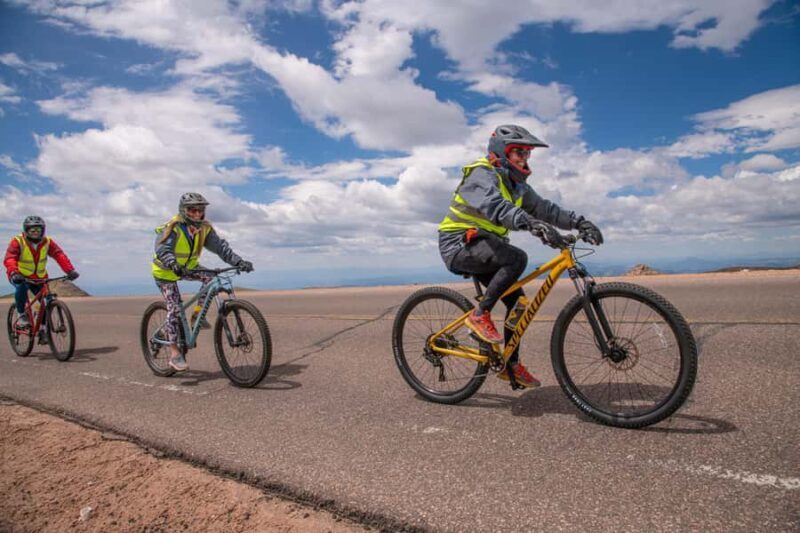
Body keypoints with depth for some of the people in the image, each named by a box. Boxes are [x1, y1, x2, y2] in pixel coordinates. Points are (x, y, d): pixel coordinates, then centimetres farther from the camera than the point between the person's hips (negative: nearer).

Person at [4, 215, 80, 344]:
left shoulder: (47, 242, -10)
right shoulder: (17, 242, -17)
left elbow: (59, 255, -21)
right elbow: (9, 259, -30)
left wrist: (70, 270, -36)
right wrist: (13, 273, -50)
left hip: (39, 278, 3)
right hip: (20, 276, -3)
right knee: (21, 288, -36)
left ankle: (43, 330, 5)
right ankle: (21, 315, -14)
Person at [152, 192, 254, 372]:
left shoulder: (204, 228, -11)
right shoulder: (173, 227, -26)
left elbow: (220, 246, -17)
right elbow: (162, 249, -39)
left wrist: (239, 262, -31)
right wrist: (174, 265, -59)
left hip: (188, 267, 5)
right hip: (166, 271, -5)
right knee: (174, 308, -12)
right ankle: (174, 353, -6)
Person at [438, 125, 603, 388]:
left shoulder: (516, 184, 13)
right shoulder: (482, 174, -16)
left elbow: (543, 207, 4)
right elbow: (495, 205, -36)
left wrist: (579, 221, -11)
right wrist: (533, 224, -51)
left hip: (483, 247, 9)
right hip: (459, 244, -9)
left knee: (518, 300, 2)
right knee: (517, 258, -31)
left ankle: (511, 364, 12)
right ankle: (480, 314, -18)